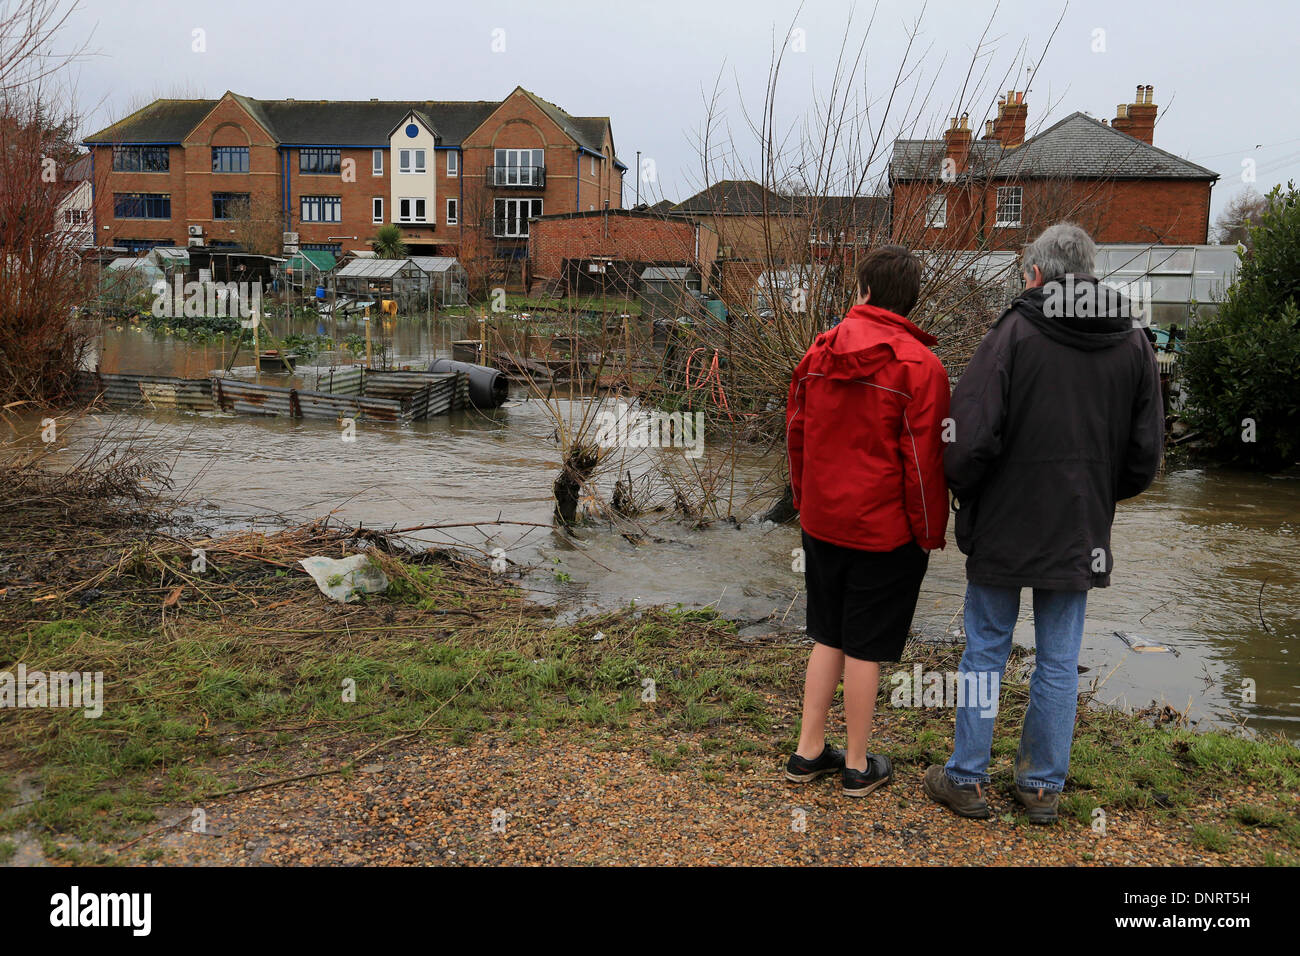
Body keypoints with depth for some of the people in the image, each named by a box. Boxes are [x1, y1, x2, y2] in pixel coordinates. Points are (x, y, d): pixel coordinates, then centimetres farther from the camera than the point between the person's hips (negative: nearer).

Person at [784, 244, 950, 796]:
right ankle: (858, 767, 20)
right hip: (886, 531, -5)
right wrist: (929, 534, -1)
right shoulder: (919, 366, -13)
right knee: (865, 647, 6)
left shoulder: (820, 351, 2)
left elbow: (796, 433, 8)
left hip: (821, 523, 5)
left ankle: (809, 751, 25)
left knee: (828, 638, 18)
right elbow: (923, 461, -13)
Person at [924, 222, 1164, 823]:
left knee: (985, 652, 9)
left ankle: (967, 779, 18)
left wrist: (962, 491, 1)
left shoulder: (1014, 332, -12)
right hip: (1081, 533, 4)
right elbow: (1145, 455, 7)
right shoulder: (1133, 342, 3)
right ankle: (1044, 785, 23)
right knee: (1059, 661, 13)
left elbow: (971, 437, -17)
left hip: (1004, 526, -4)